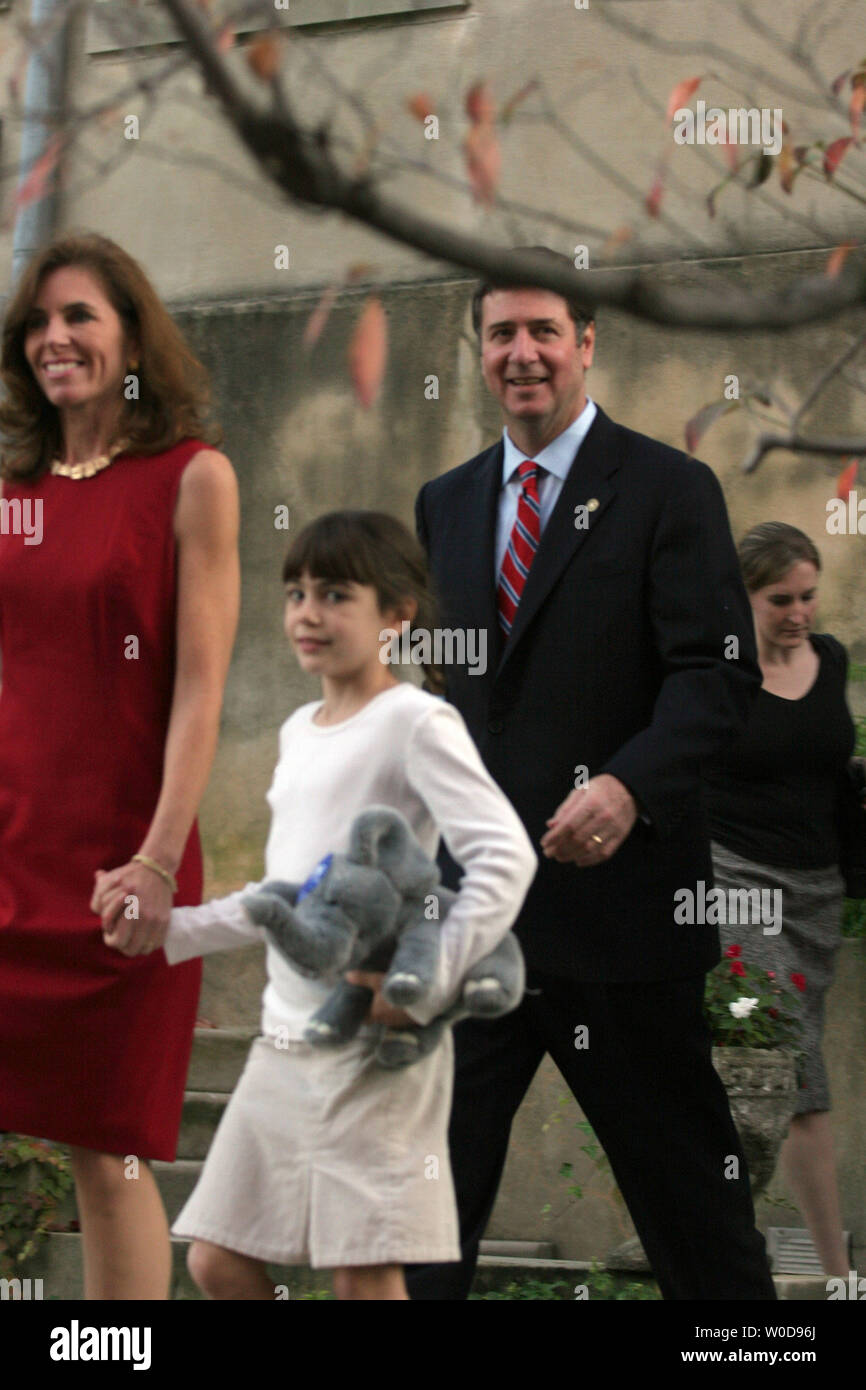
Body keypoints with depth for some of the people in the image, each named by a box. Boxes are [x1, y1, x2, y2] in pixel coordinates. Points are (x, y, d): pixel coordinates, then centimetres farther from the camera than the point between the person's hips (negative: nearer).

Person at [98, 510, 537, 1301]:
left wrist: (427, 987, -24)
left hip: (373, 1047, -9)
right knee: (219, 1261, 8)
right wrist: (164, 928, 15)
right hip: (286, 1036, 9)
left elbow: (505, 857, -19)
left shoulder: (416, 723, -8)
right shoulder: (299, 732, 17)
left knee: (365, 1275, -9)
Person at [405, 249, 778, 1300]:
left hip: (615, 888, -5)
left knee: (684, 1186, 4)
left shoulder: (670, 491, -3)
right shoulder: (446, 502, 14)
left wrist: (628, 786, -27)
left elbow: (717, 672, -11)